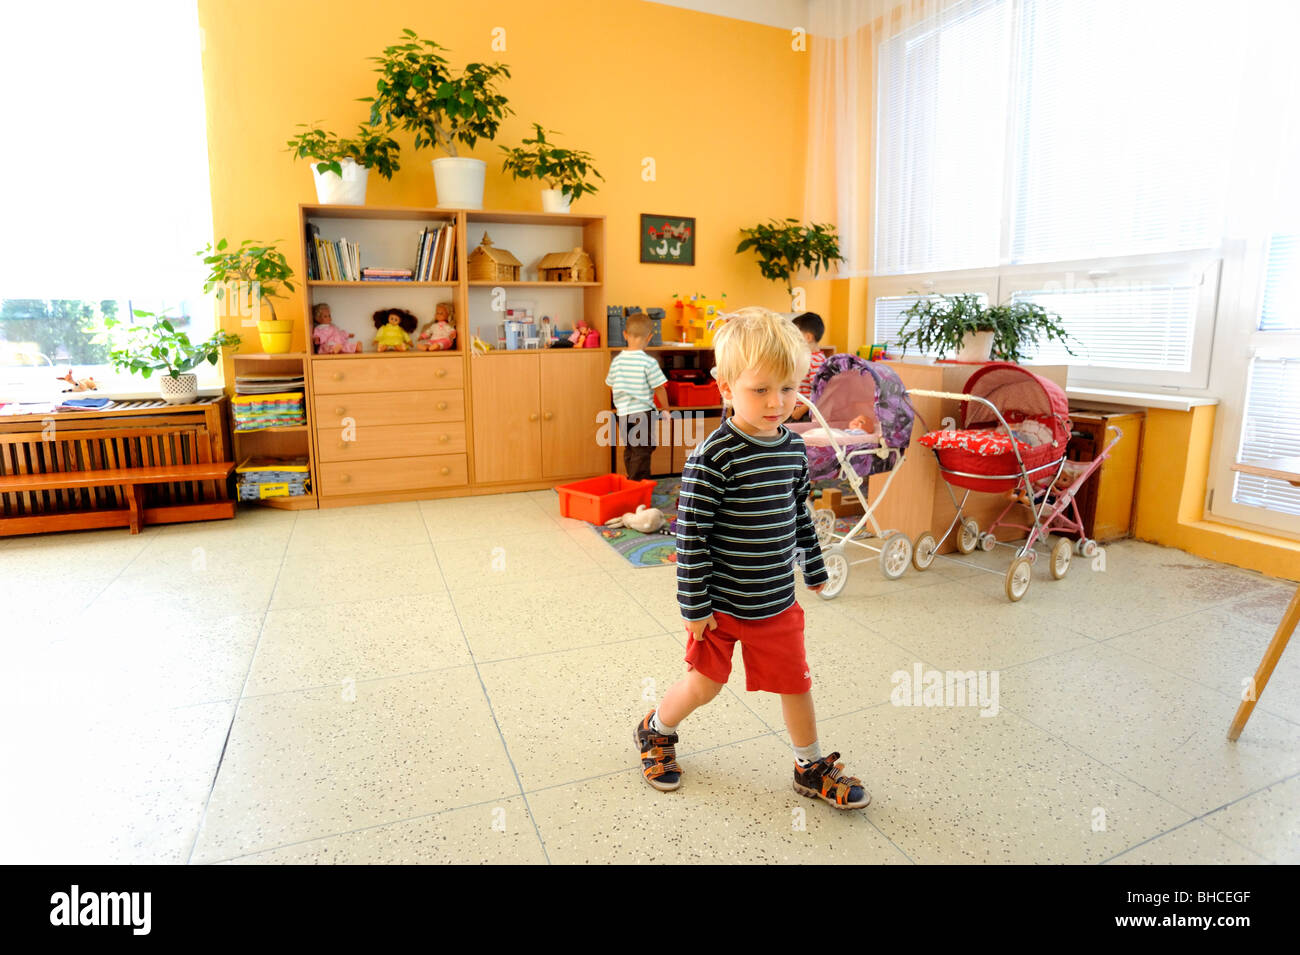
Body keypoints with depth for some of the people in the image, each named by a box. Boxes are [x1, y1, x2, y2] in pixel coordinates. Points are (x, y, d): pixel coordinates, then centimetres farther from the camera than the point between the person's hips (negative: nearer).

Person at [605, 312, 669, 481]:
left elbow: (611, 383, 13)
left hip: (623, 413, 5)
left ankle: (631, 481, 27)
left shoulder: (617, 360, 1)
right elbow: (659, 389, -9)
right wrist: (666, 409, 6)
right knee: (642, 453, 0)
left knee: (629, 451, 17)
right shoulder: (649, 362, -13)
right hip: (643, 412, -5)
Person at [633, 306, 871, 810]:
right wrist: (695, 604, -16)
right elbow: (691, 535, -19)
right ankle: (656, 731, 41)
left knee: (796, 683, 15)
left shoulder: (794, 447, -1)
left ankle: (812, 767, 39)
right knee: (704, 684, 11)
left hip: (778, 600, 5)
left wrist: (814, 567, 20)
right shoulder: (712, 457, -22)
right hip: (721, 604, -5)